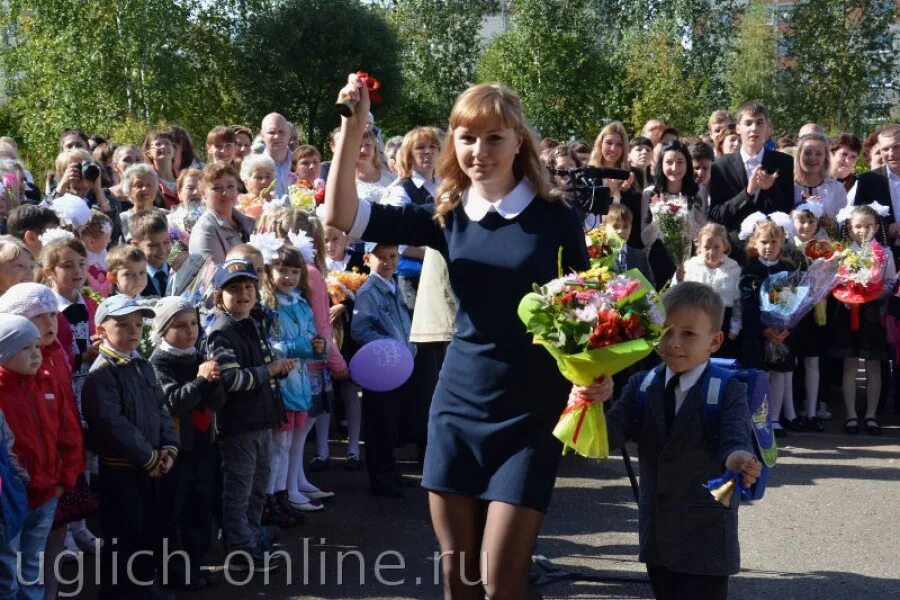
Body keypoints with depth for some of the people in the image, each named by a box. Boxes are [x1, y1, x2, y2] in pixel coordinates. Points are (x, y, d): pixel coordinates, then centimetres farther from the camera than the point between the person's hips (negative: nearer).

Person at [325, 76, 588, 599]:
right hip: (458, 407, 4)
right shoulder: (447, 217, 3)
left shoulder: (557, 219, -4)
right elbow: (342, 217, -5)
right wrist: (353, 128, -14)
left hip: (530, 413, -3)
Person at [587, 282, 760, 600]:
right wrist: (592, 404, -30)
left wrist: (737, 458, -48)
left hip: (706, 540, -5)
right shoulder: (641, 385, 3)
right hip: (656, 536, 5)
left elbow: (736, 438, -23)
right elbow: (610, 435, -7)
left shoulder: (728, 391, -9)